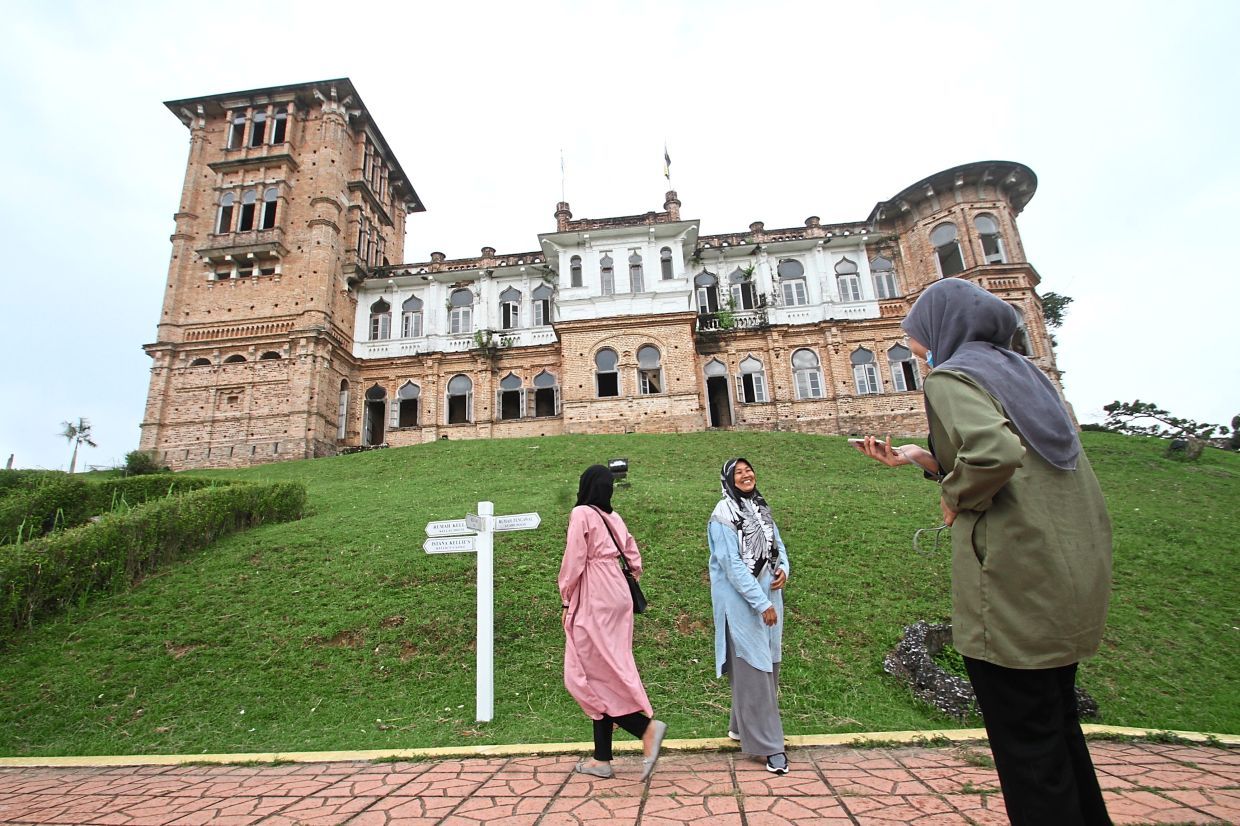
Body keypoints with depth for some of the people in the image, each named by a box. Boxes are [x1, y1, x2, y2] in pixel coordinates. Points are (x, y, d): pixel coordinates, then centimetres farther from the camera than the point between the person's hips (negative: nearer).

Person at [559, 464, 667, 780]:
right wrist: (633, 577, 22)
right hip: (617, 597, 8)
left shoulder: (581, 514, -9)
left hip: (593, 603, -8)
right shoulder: (614, 518, 11)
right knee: (606, 675, 12)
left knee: (587, 676, 1)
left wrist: (566, 601, -3)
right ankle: (602, 759, 20)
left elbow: (574, 561, -12)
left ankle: (647, 726, -7)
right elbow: (633, 556, 13)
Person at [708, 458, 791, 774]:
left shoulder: (761, 508, 9)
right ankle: (769, 745, 11)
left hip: (769, 599, 8)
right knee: (753, 671, -1)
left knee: (768, 666, 16)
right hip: (741, 603, -8)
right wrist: (761, 603, -19)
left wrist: (784, 569, -6)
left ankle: (740, 726, 33)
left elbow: (778, 544, 15)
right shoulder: (723, 515, -14)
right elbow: (732, 565, -18)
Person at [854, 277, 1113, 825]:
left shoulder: (951, 376, -9)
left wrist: (954, 498, -8)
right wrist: (918, 458, 18)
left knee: (1024, 743, 4)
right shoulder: (1021, 371, 16)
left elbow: (996, 454, -27)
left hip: (1016, 581, -9)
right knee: (1057, 726, 23)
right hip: (1074, 569, 9)